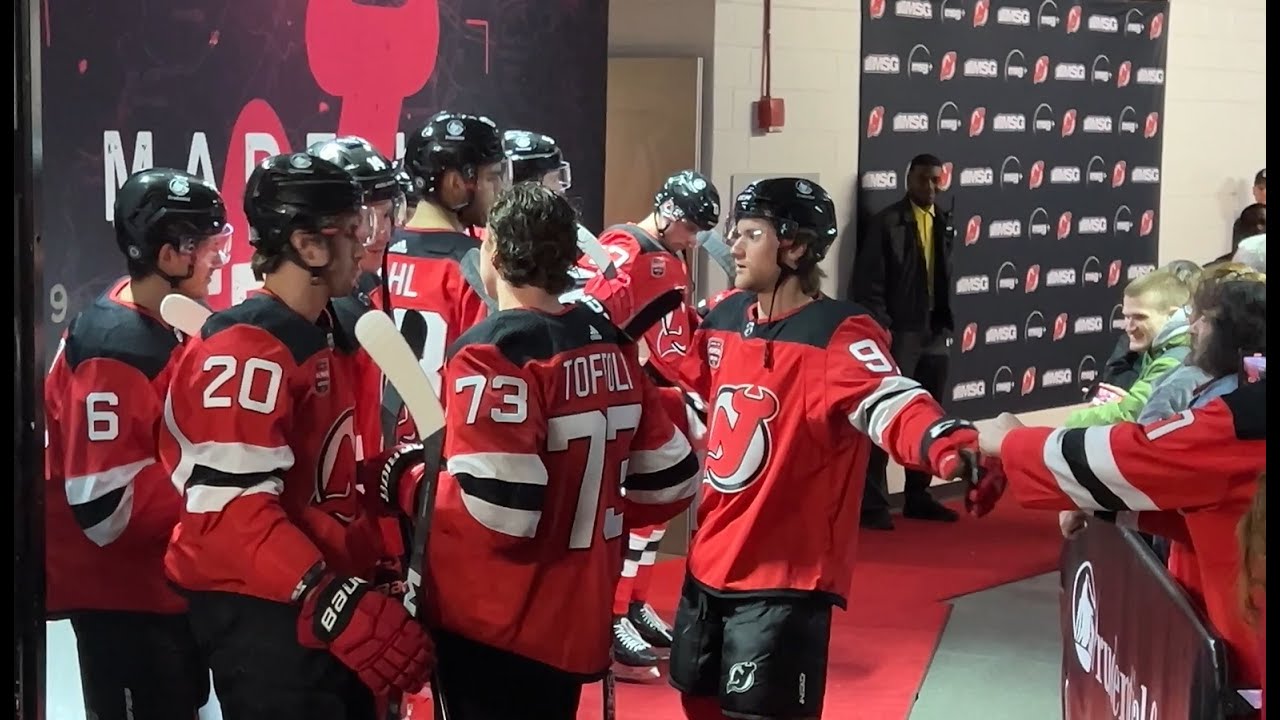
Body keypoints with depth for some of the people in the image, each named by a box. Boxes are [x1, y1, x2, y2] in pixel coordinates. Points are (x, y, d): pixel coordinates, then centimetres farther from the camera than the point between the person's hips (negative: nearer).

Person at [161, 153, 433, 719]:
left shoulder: (324, 335, 12)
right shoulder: (247, 352, -19)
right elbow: (231, 508, -27)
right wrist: (336, 603, -31)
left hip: (326, 601, 10)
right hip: (259, 612, -10)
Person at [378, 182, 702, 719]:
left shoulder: (492, 353, -18)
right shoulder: (611, 345, 3)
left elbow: (498, 509, -25)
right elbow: (669, 481, 8)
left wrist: (409, 483, -9)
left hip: (493, 628, -7)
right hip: (577, 623, 7)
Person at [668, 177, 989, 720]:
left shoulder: (839, 334, -17)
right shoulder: (725, 319, 4)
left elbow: (890, 403, -34)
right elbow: (686, 386, 23)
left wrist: (949, 447, -52)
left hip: (786, 577, -7)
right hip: (710, 562, 8)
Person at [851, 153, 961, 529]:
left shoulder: (945, 223, 12)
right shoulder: (886, 222, -6)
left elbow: (945, 275, 16)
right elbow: (868, 281, -10)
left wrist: (946, 322, 8)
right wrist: (879, 328, -15)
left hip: (935, 332, 6)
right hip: (898, 332, -6)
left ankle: (918, 497, 23)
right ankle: (873, 504, 1)